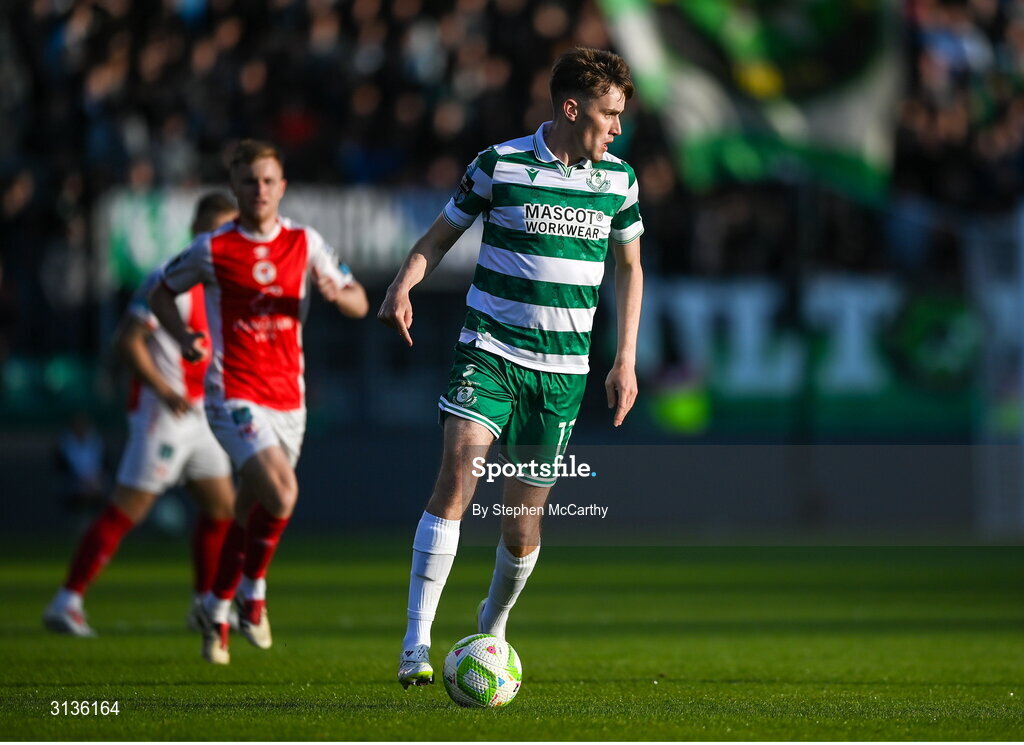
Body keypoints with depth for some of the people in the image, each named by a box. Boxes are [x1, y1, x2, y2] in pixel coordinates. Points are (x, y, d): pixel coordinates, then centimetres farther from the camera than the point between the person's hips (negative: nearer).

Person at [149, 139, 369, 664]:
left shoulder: (304, 243, 5)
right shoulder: (212, 249, -4)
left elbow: (359, 305, 9)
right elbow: (161, 293, 10)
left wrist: (335, 292, -14)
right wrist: (183, 336, -8)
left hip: (288, 398, 4)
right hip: (234, 396, -4)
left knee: (251, 513, 11)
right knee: (281, 494, -23)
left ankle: (217, 610, 31)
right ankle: (252, 593, 0)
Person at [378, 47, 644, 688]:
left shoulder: (618, 179, 6)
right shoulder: (501, 164, -4)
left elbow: (629, 266, 18)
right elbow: (443, 232, 6)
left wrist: (626, 360, 12)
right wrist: (403, 285, -14)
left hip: (563, 369, 3)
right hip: (489, 352, -3)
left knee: (526, 519, 5)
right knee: (457, 479, -22)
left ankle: (494, 623, 36)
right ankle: (417, 643, -21)